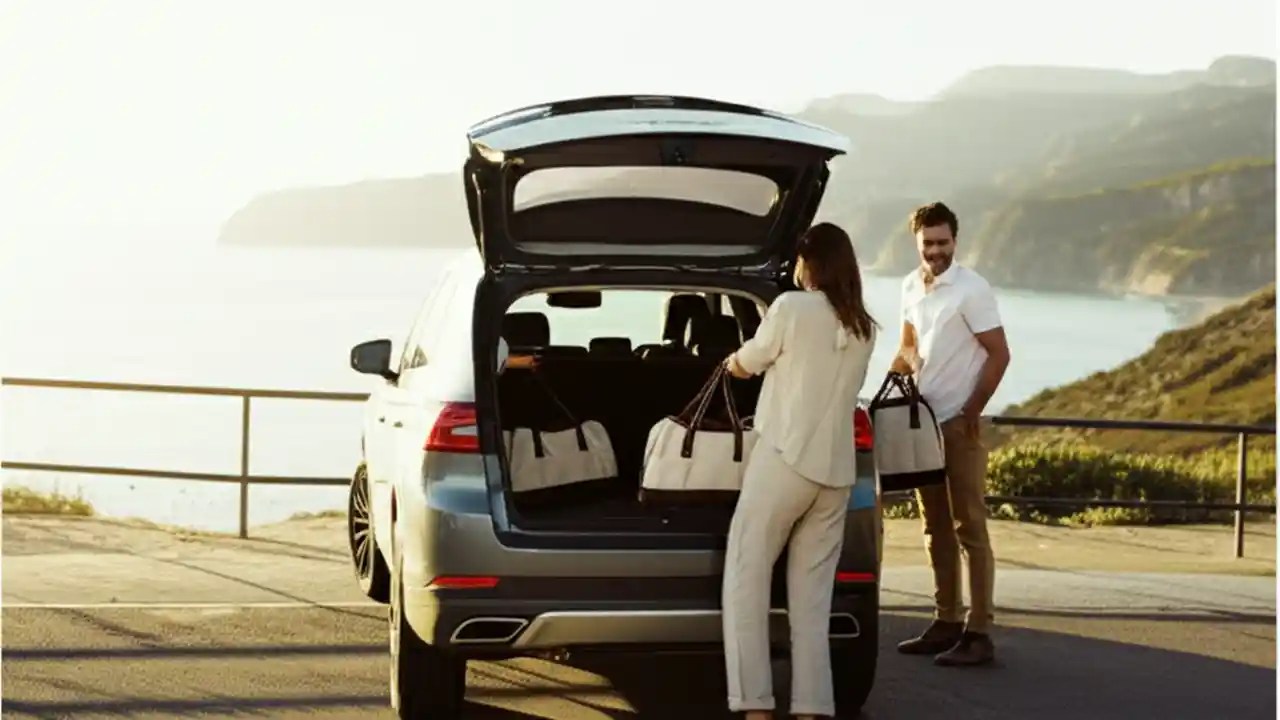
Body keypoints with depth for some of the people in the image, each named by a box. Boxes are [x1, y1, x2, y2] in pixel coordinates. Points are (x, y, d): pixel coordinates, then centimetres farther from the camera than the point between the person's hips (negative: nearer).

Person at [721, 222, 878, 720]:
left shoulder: (793, 307, -4)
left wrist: (733, 362, 34)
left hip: (784, 459, -6)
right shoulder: (863, 330, 13)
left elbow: (749, 362, 9)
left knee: (746, 582, -1)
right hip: (836, 471, 6)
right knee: (812, 598, 7)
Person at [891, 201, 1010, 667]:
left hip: (960, 424, -8)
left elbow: (999, 355, -13)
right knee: (936, 529, 12)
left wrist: (970, 414, -15)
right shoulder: (911, 287, 10)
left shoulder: (971, 291, -12)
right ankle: (947, 622, 19)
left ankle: (979, 634, -8)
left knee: (970, 528, -7)